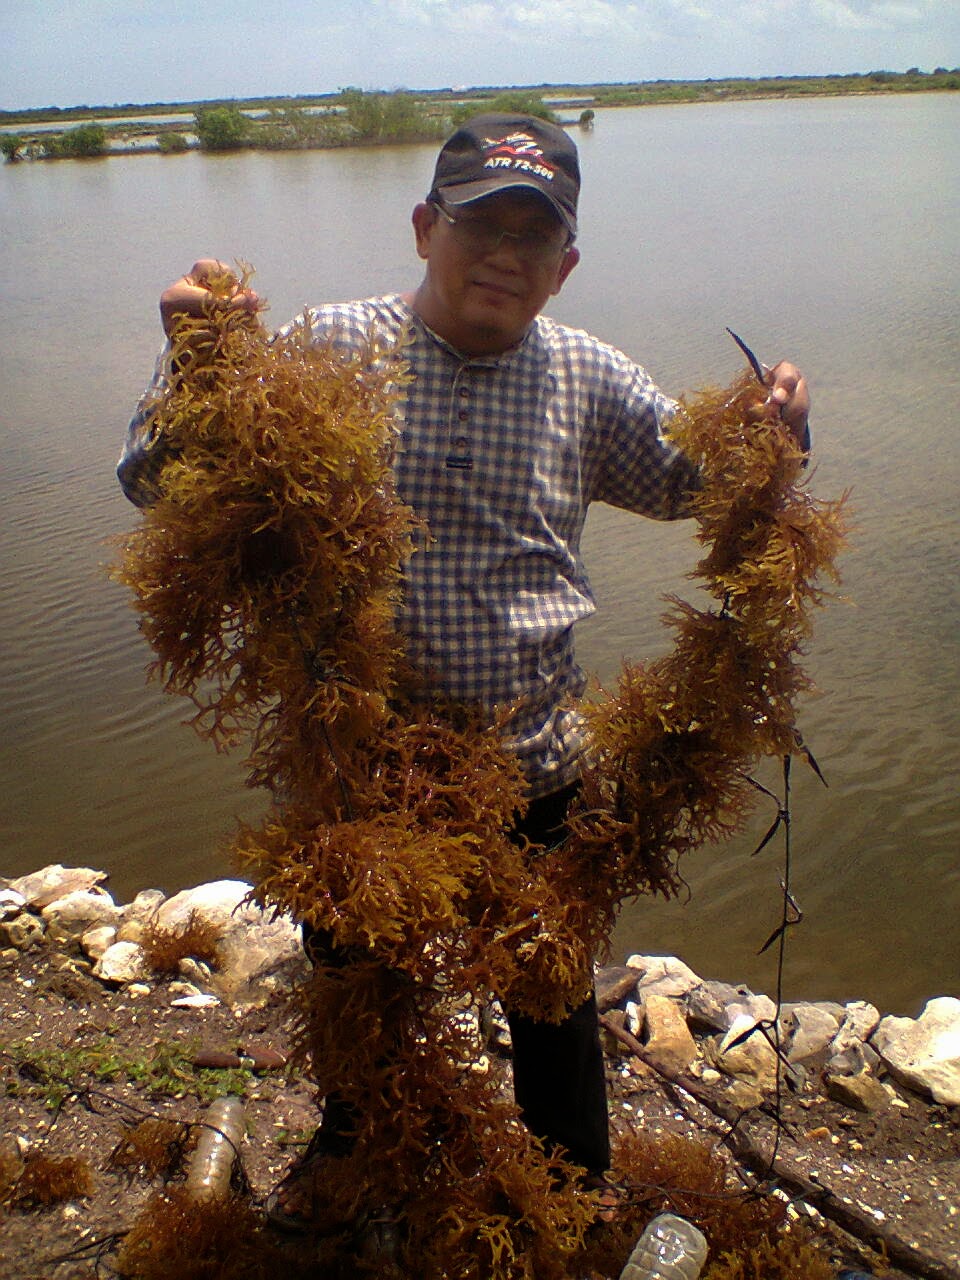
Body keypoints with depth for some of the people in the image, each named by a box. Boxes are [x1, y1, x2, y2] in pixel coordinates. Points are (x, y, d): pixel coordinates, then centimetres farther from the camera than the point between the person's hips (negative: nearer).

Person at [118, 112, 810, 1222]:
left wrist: (768, 433, -9)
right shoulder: (330, 351, -10)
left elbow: (698, 479, 13)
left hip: (533, 766, 2)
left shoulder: (588, 379, -2)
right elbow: (159, 483, -8)